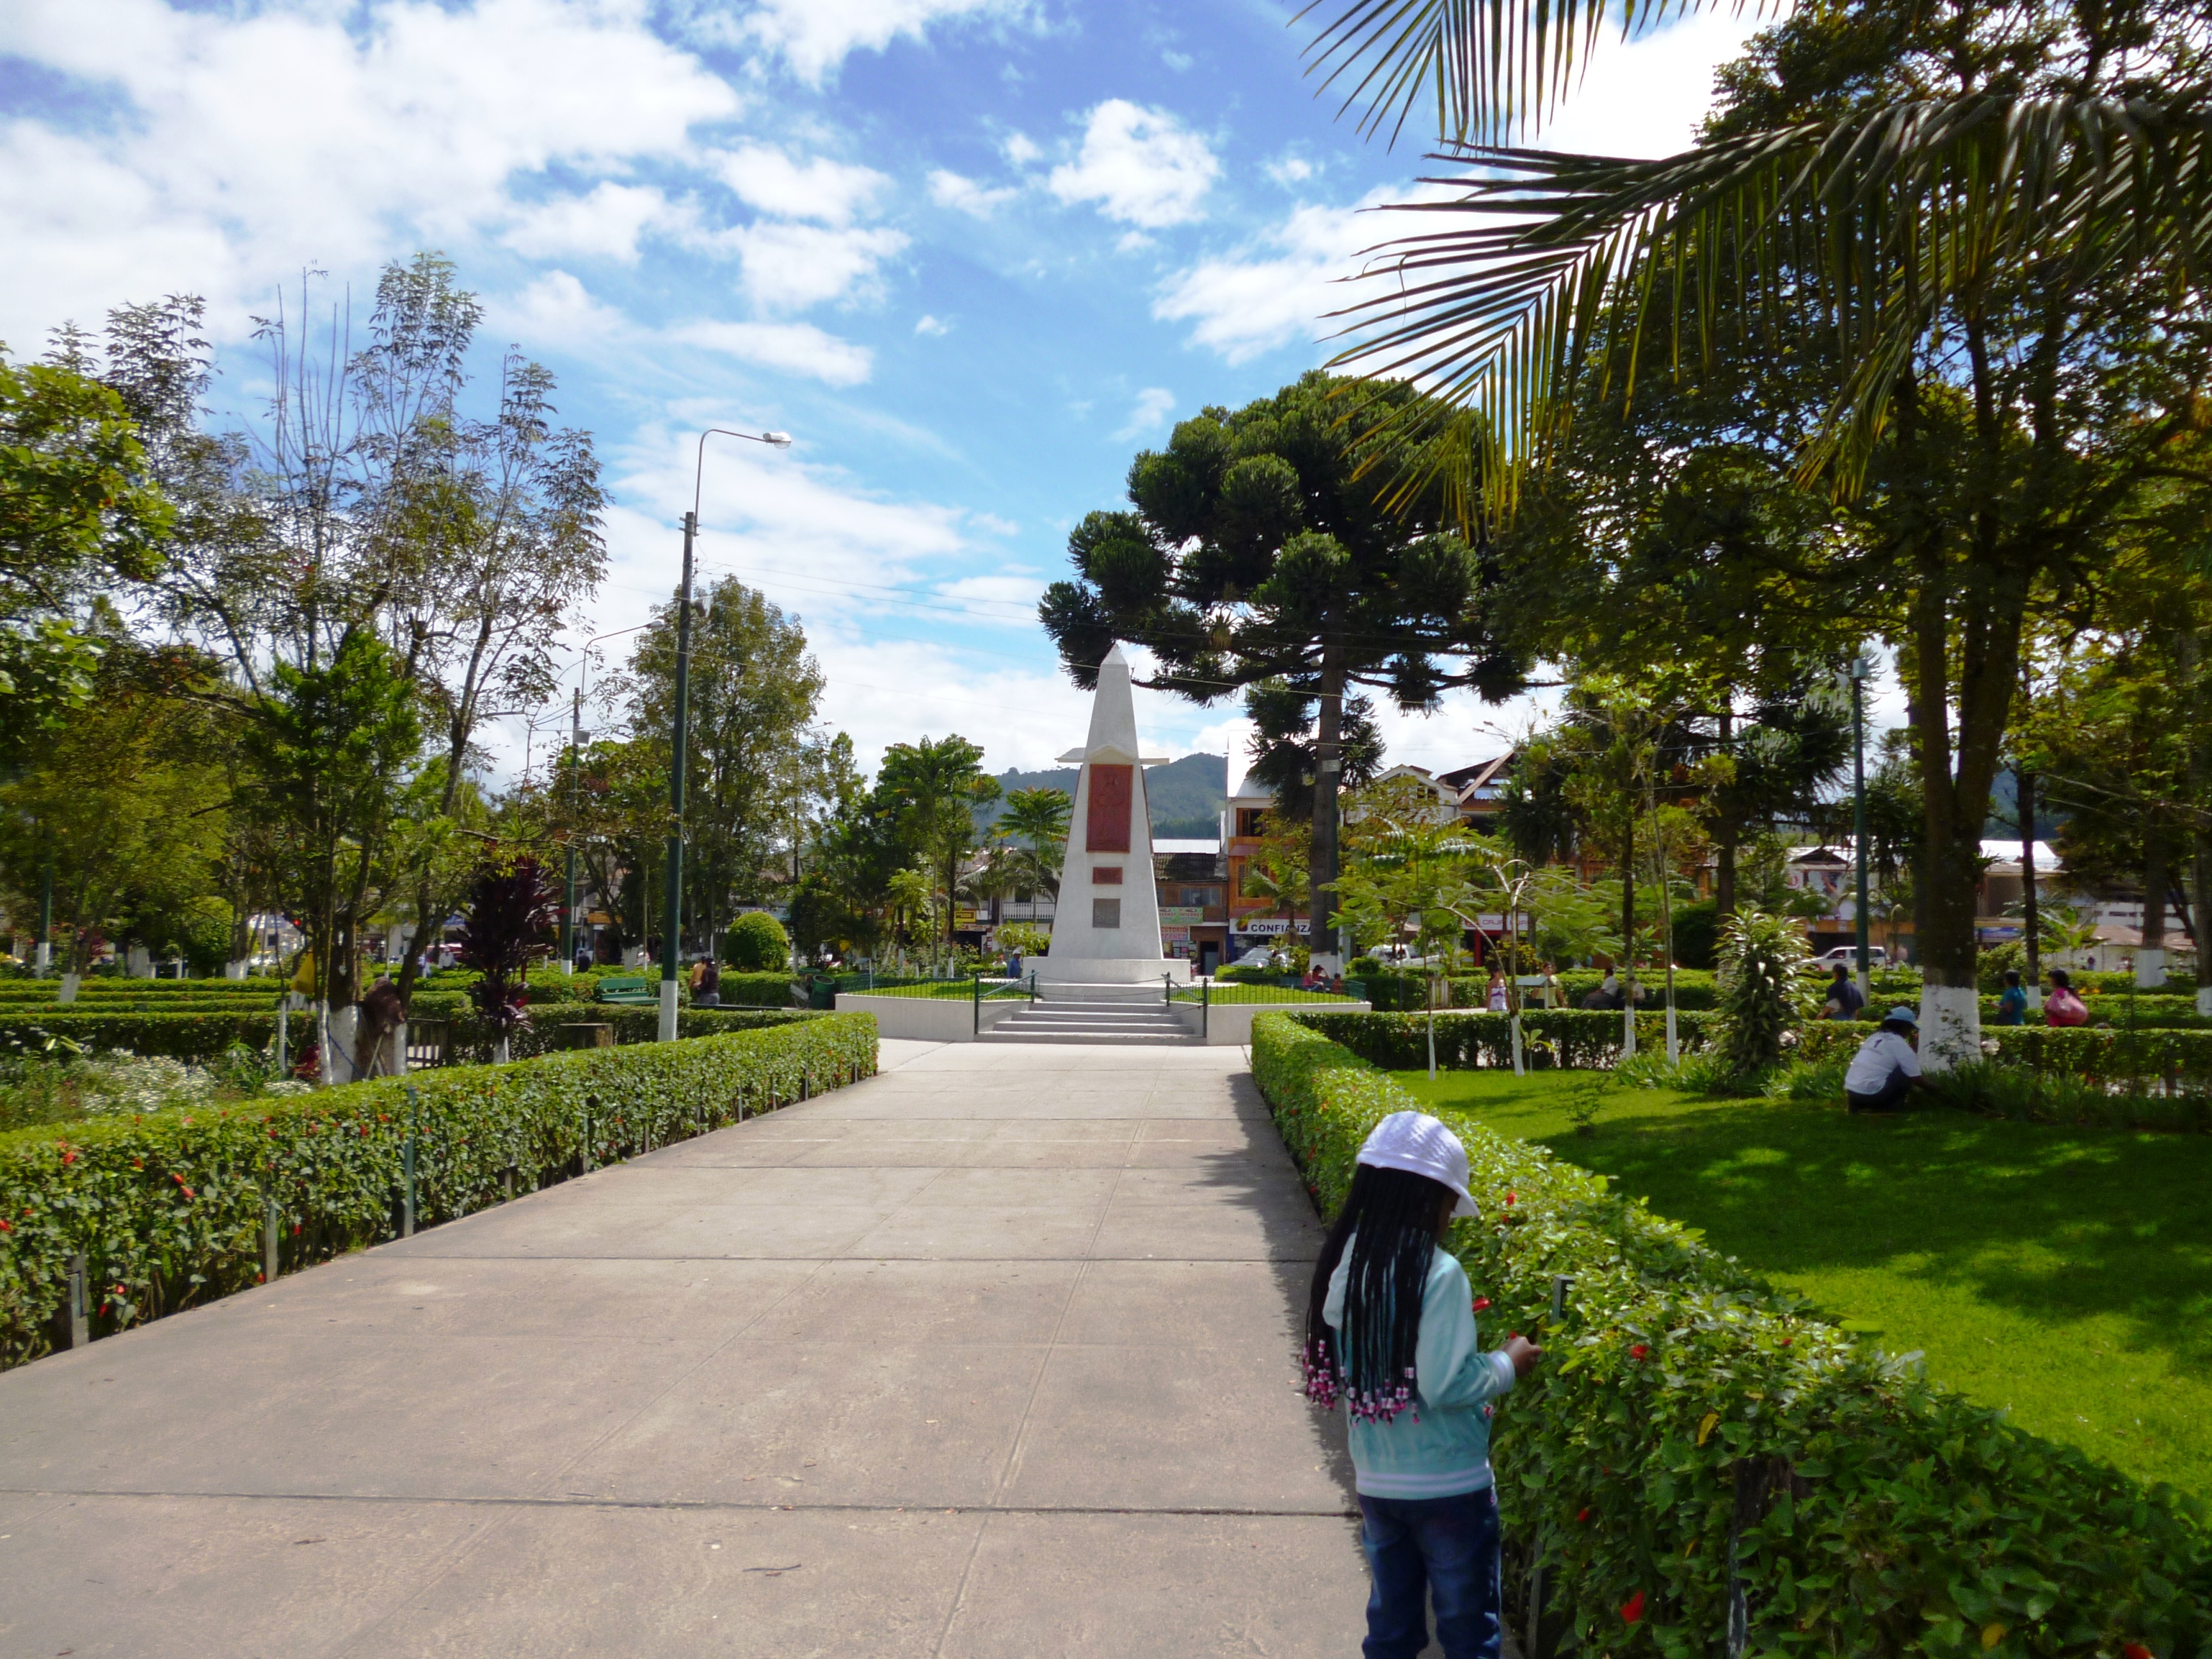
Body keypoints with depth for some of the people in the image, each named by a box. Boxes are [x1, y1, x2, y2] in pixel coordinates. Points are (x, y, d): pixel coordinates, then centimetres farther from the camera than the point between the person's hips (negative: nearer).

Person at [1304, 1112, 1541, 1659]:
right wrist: (1507, 1365, -5)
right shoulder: (1437, 1273, -21)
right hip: (1448, 1485, -6)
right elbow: (1445, 1386, -23)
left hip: (1376, 1481, 6)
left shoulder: (1342, 1265, -1)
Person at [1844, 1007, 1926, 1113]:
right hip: (1871, 1094, -8)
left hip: (1851, 1093, 8)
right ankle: (1894, 1115, 8)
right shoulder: (1900, 1045, -3)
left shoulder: (1875, 1038, 19)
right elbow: (1916, 1079, 1)